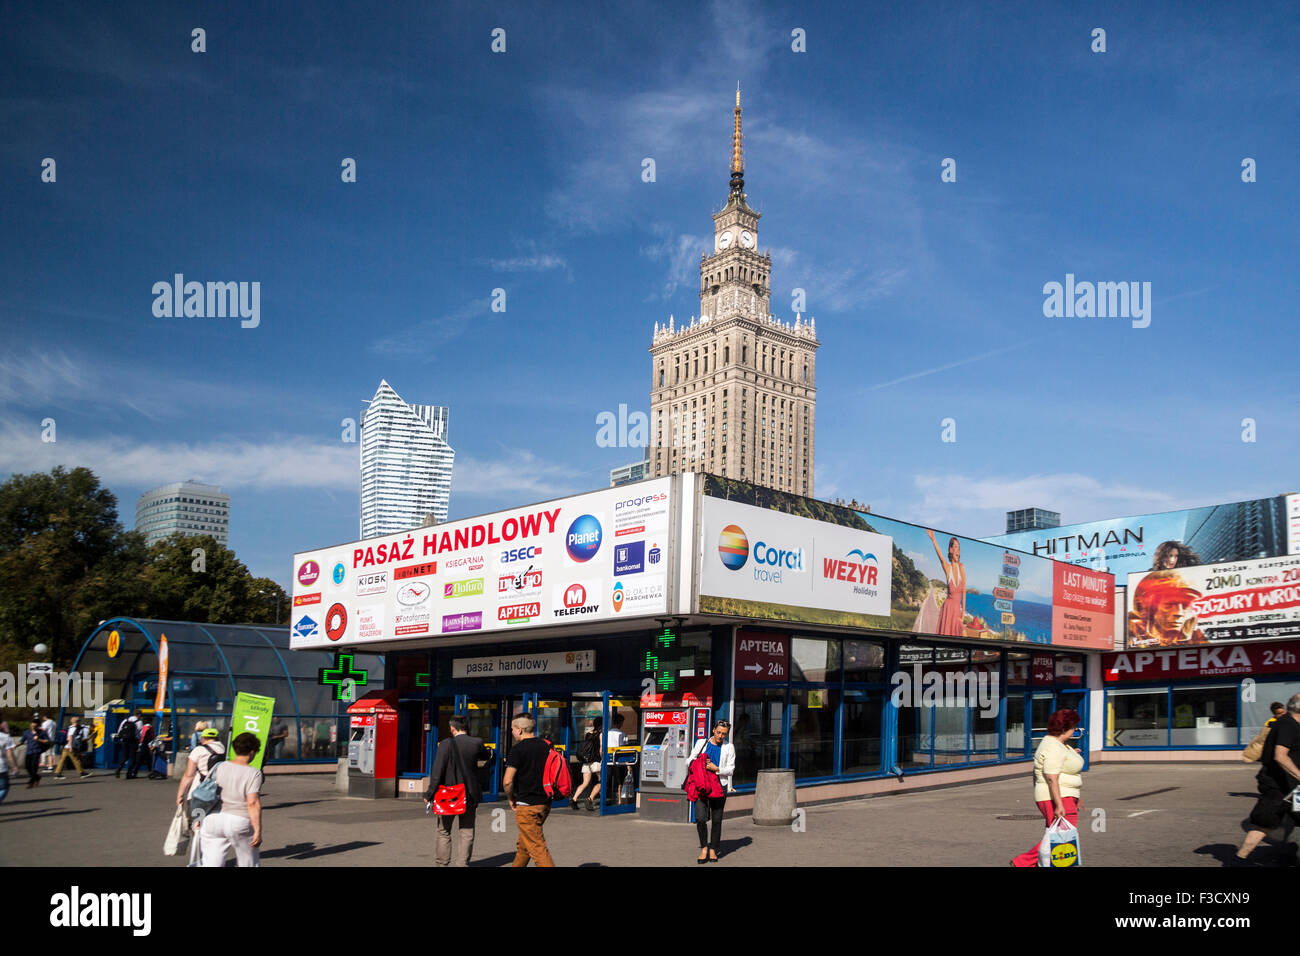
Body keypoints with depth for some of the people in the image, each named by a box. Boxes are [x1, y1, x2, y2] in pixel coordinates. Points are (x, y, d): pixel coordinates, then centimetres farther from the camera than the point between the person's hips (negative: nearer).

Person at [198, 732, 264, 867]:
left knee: (211, 863, 2)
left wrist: (200, 817, 18)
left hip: (213, 820, 4)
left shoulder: (220, 766, 4)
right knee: (248, 862, 15)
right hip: (239, 822, -4)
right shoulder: (253, 773, -10)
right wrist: (258, 831, -14)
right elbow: (253, 803, -17)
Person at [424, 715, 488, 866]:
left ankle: (442, 863, 12)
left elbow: (437, 771, -15)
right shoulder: (476, 743, -4)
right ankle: (463, 863, 9)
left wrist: (429, 795, -9)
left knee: (443, 832, 11)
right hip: (470, 795, 3)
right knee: (467, 832, 11)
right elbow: (486, 755, 19)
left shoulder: (446, 744, -13)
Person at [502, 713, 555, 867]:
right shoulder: (546, 746, 8)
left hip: (527, 806, -8)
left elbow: (507, 781, -18)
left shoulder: (518, 749, -13)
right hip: (545, 803, 8)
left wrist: (511, 799, -1)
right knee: (523, 844, 23)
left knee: (537, 848, -6)